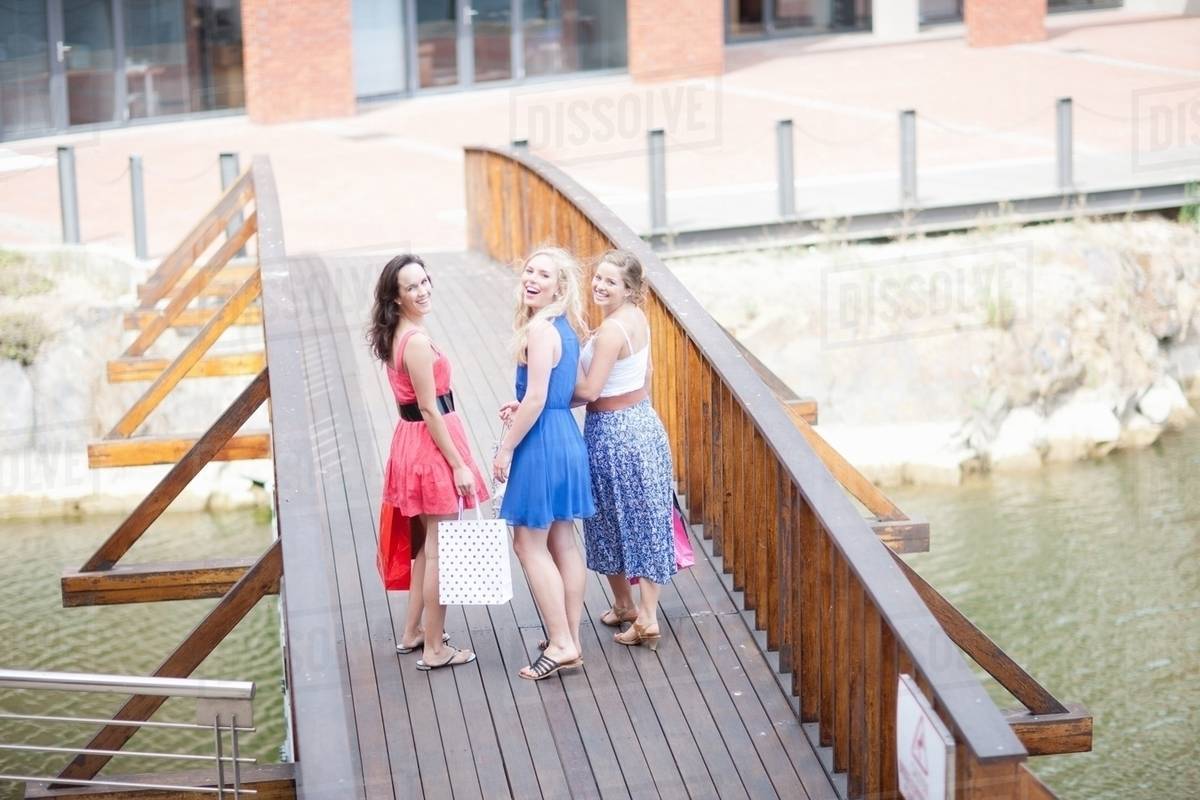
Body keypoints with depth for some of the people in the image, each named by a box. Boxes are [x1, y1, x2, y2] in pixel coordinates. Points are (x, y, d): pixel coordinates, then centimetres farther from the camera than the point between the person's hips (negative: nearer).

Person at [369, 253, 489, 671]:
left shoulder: (396, 336, 8)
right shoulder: (417, 341, -21)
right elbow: (429, 410, -21)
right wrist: (459, 465, -17)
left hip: (412, 441, 10)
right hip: (431, 446, -10)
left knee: (425, 545, 22)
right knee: (439, 550, 0)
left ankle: (413, 632, 32)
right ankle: (435, 649, 8)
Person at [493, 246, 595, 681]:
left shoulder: (539, 328, -18)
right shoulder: (567, 326, 9)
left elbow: (536, 399, -21)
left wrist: (506, 448, -14)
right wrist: (522, 410, 13)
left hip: (543, 442, -9)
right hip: (568, 437, 9)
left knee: (529, 543, -1)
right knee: (563, 542, 13)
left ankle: (561, 644, -1)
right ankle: (571, 640, 18)